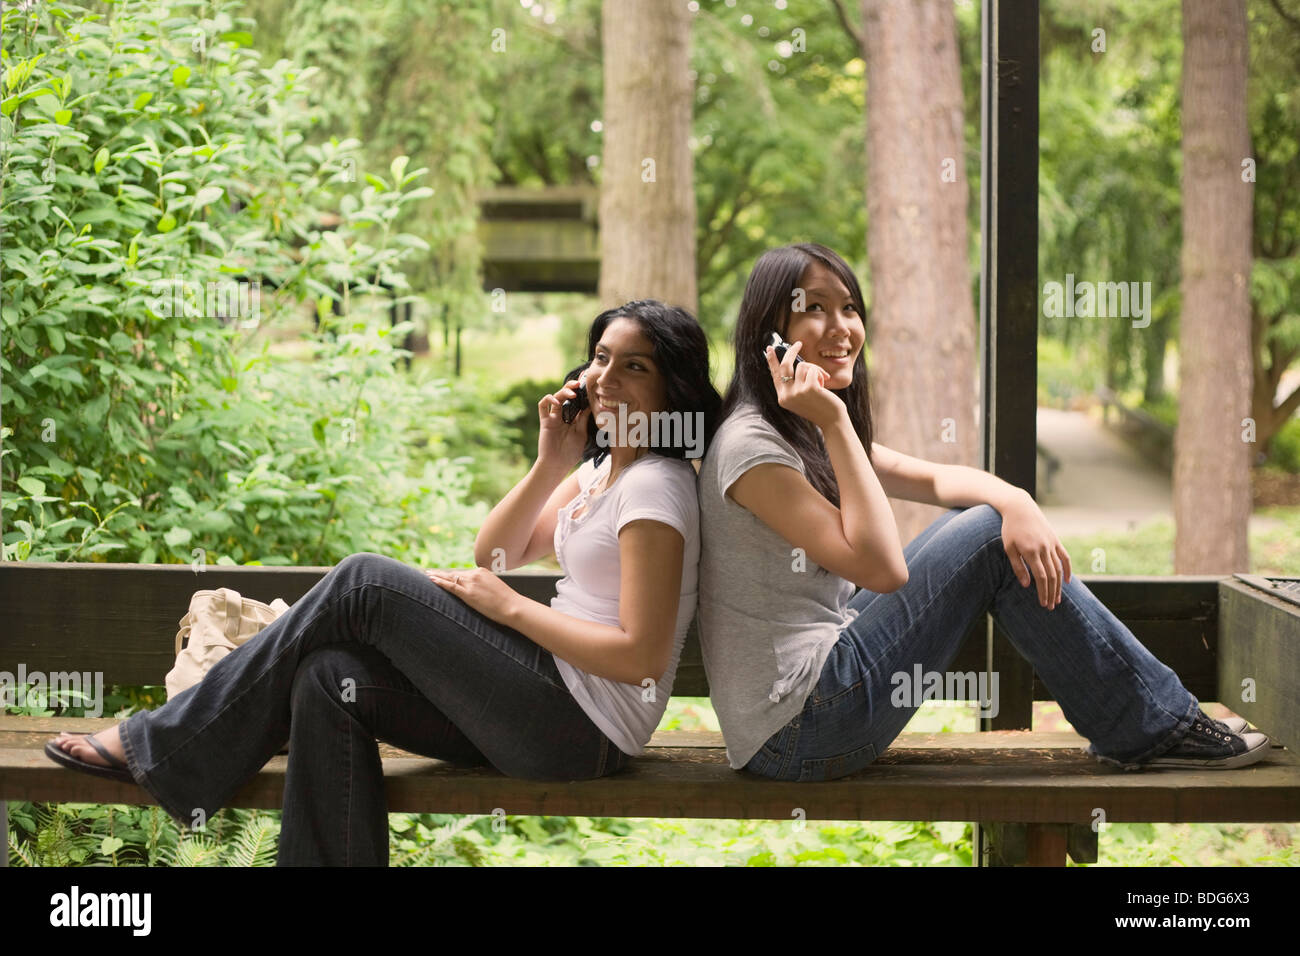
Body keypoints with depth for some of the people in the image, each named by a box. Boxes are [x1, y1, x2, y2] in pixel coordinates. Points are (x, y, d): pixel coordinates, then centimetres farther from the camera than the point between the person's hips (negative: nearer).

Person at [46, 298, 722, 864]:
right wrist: (550, 463, 2)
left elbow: (641, 657, -21)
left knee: (366, 584, -13)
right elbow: (494, 553, 17)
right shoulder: (603, 467, 17)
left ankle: (156, 744, -6)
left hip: (585, 730, -9)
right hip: (550, 706, 9)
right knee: (329, 678, -11)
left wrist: (511, 608, -13)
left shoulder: (655, 487, -12)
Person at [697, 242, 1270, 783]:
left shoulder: (809, 436, 14)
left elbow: (937, 479, 12)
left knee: (991, 519, 8)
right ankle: (1157, 727, 2)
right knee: (990, 539, -10)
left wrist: (1013, 501, -9)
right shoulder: (750, 446, -17)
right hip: (797, 737, -10)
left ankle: (1132, 731, 9)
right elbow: (880, 566, -22)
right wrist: (835, 423, -22)